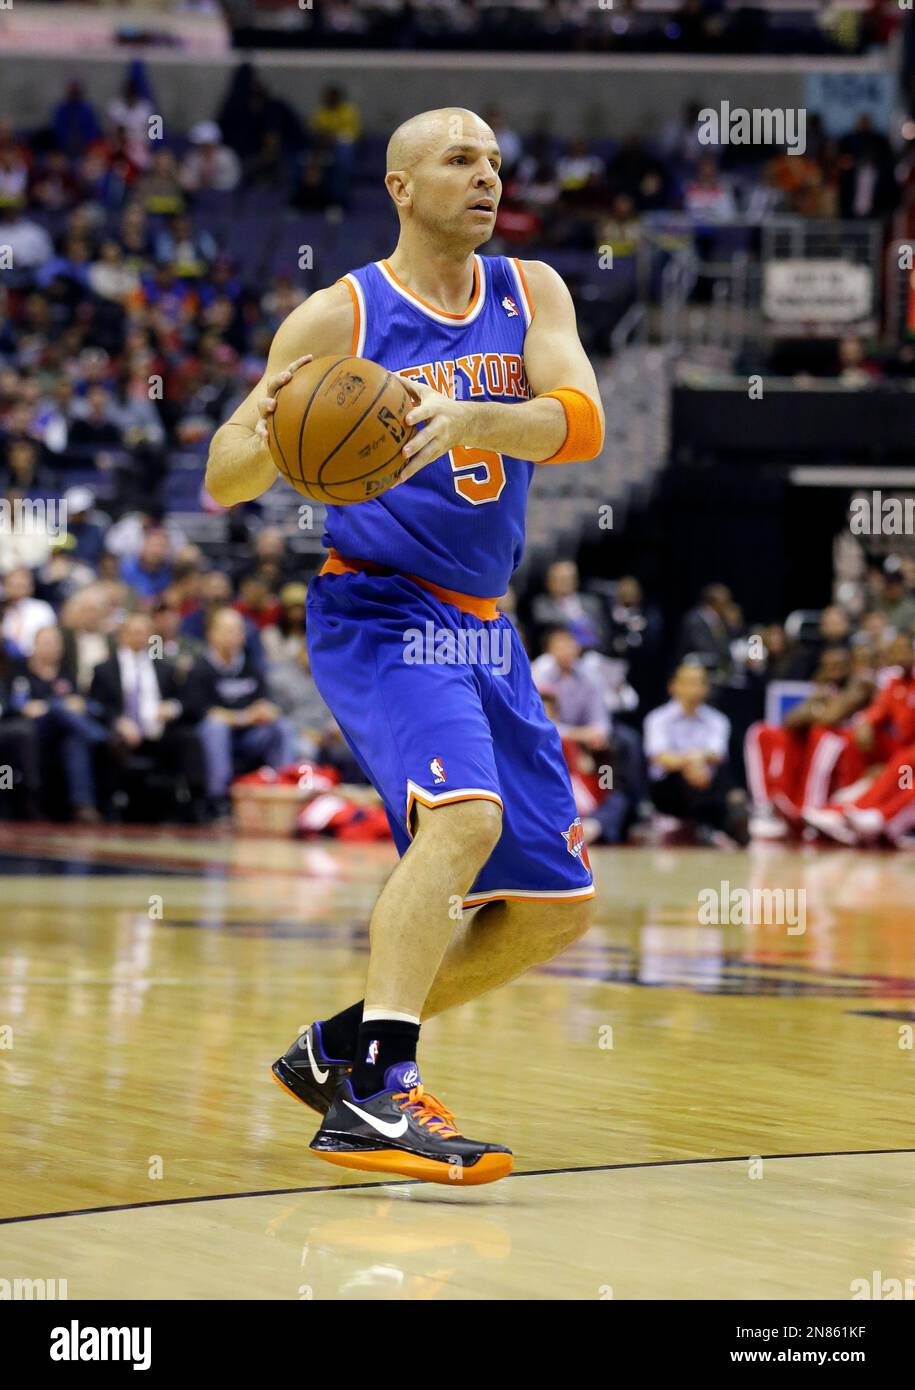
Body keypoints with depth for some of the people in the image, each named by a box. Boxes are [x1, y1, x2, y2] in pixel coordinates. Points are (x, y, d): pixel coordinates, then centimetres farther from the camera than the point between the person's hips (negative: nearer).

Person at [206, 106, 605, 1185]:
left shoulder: (530, 294, 6)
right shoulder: (338, 317, -6)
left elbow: (580, 421, -13)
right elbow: (223, 482, -6)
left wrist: (469, 418, -33)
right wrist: (272, 433, -30)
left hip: (483, 630, 6)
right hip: (377, 612, -6)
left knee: (555, 908, 7)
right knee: (465, 811, -33)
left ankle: (339, 1047, 21)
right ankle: (371, 1097, -36)